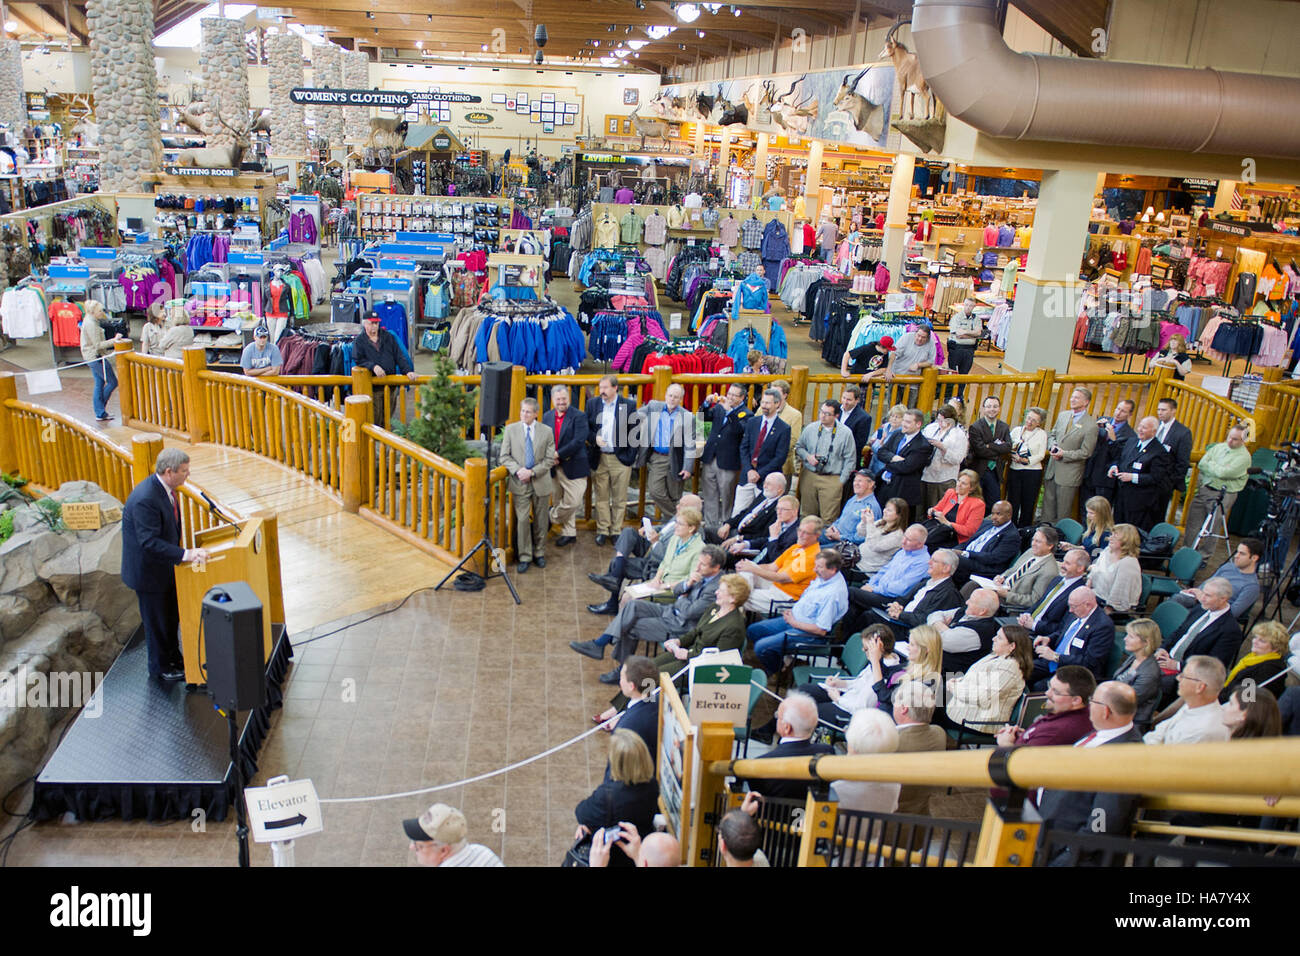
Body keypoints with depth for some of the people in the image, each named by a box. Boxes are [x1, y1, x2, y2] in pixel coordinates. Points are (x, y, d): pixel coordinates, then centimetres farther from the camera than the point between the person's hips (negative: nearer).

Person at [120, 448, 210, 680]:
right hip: (148, 571, -9)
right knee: (156, 621, 10)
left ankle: (173, 657, 42)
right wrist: (186, 555, -38)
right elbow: (149, 542, -34)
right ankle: (160, 667, 29)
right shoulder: (145, 499, -32)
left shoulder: (166, 489, -3)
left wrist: (188, 552, 9)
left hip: (164, 566, 9)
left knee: (171, 617, 23)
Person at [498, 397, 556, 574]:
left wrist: (532, 472, -13)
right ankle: (524, 557, 5)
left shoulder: (547, 432, 1)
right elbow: (505, 456, 2)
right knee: (522, 520, -4)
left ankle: (539, 553, 25)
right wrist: (518, 470, -14)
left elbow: (549, 459, -1)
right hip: (520, 483, -1)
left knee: (541, 521, 9)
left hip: (541, 482, 1)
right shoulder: (510, 429, 2)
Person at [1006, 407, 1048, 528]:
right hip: (1014, 470, 2)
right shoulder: (1016, 430, 9)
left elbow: (1041, 455, -4)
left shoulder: (1042, 434, 2)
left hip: (1032, 472, -2)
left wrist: (1026, 460, -15)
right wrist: (1013, 455, -14)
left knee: (1028, 504, 3)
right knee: (1012, 501, 0)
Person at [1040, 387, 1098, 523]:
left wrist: (1063, 454, -17)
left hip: (1069, 474, -6)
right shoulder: (1062, 415, 8)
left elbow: (1085, 453, -12)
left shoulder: (1091, 425, -12)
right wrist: (1053, 446, -5)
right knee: (1048, 506, 13)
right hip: (1051, 470, 6)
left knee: (1063, 511, 3)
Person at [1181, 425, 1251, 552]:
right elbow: (1201, 464, 3)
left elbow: (1224, 473, -22)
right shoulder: (1219, 447, 9)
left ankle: (1206, 552, 18)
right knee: (1193, 519, 9)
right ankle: (1188, 547, 23)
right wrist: (1215, 469, -12)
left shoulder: (1244, 456, -12)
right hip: (1204, 488, 6)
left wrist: (1210, 465, -6)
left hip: (1223, 494, -6)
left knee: (1213, 526, 2)